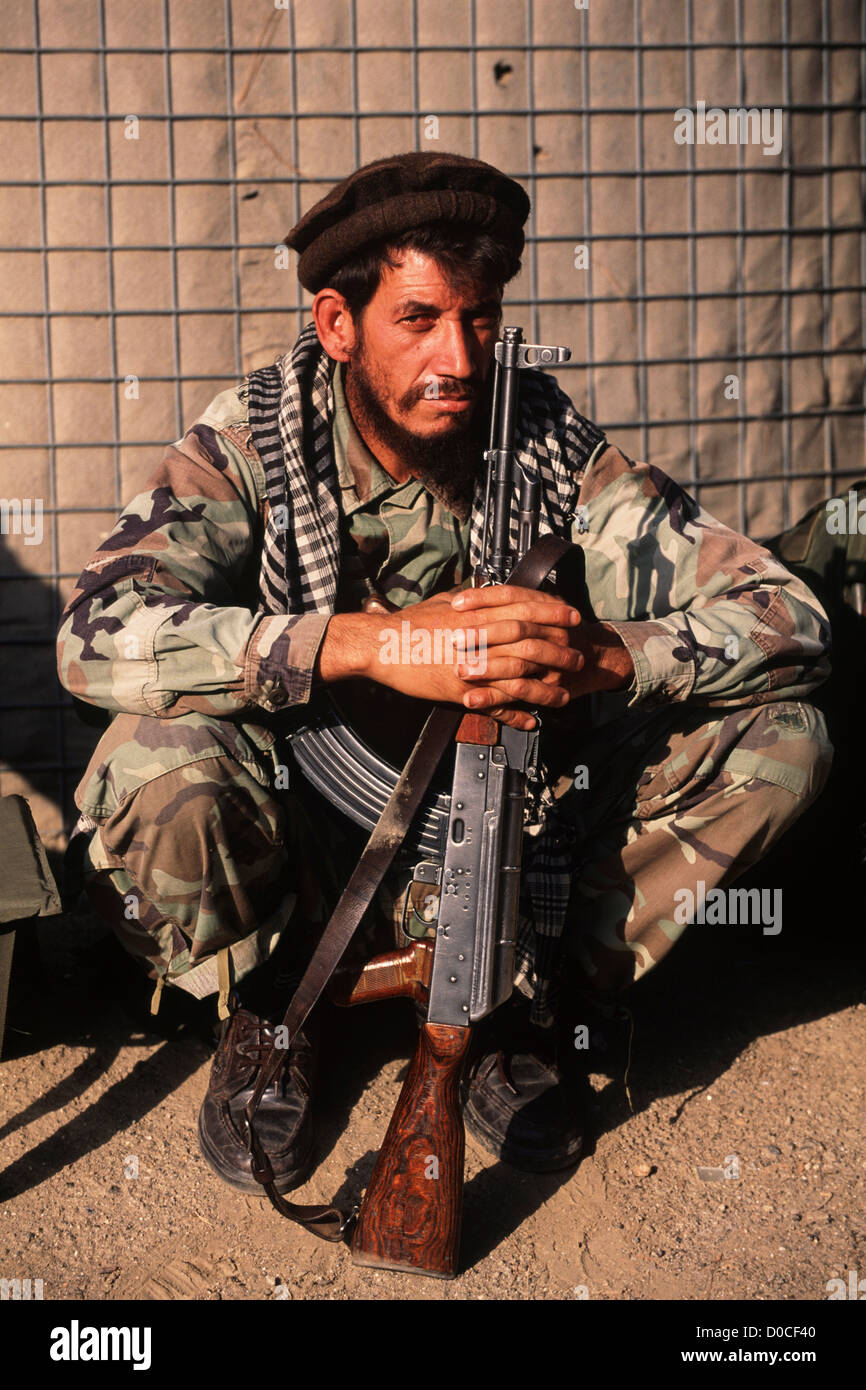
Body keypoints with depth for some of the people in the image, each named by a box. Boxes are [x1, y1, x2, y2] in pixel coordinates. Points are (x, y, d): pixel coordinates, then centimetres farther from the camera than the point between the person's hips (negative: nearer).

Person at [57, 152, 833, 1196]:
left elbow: (791, 621, -15)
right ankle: (266, 1019, 0)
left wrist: (604, 656, -36)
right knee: (162, 759, -35)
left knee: (778, 734, -13)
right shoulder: (253, 439, -15)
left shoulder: (552, 441, -10)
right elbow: (96, 635, -31)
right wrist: (368, 642, -42)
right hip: (302, 854, -2)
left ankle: (529, 1002, 5)